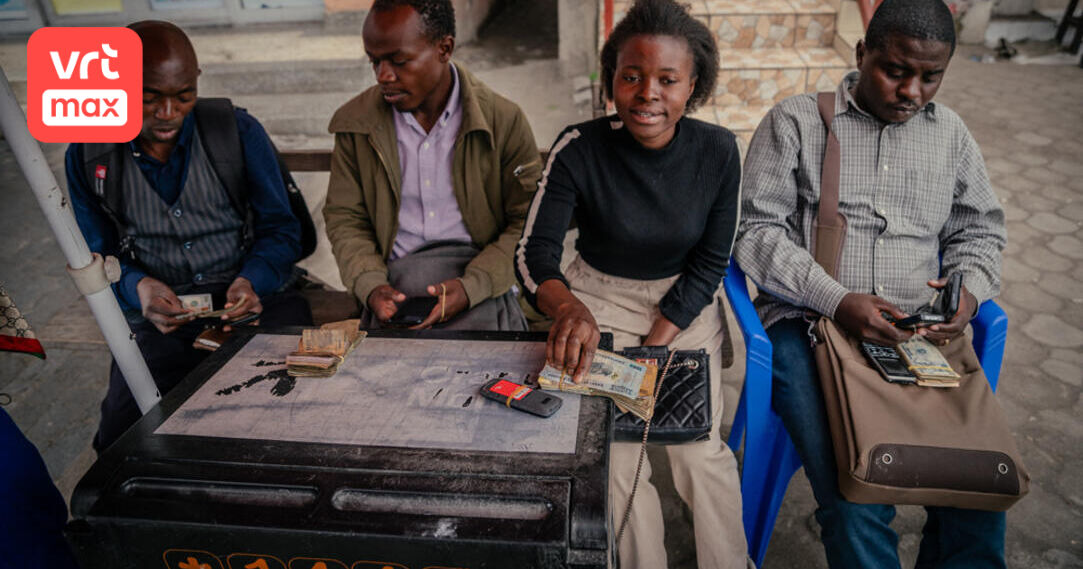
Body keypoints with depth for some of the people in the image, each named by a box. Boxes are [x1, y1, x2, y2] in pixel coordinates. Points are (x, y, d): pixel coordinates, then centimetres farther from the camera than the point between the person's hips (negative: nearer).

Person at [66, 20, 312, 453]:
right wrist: (138, 286, -13)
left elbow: (281, 231, 2)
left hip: (252, 304, -1)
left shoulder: (237, 130, 0)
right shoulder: (88, 156, 6)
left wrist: (253, 279, -19)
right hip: (160, 321, 2)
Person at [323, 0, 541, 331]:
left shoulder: (504, 120, -2)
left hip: (481, 280, -1)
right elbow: (344, 218, 11)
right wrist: (371, 285, -8)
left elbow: (529, 225, -2)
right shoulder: (354, 123, 6)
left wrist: (472, 286, -16)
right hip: (395, 282, 1)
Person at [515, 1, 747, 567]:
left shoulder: (717, 151, -11)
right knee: (616, 456, -7)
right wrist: (568, 309, -40)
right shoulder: (579, 148, -17)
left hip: (684, 303, 1)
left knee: (699, 450, -7)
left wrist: (654, 346, -13)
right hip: (599, 297, -1)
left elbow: (710, 262, -5)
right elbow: (534, 252, -18)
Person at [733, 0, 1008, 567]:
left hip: (921, 333, 4)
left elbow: (979, 230, 24)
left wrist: (968, 290, 0)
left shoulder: (950, 132, 18)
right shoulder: (795, 121, 4)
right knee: (857, 508, -23)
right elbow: (758, 231, -3)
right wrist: (837, 301, -15)